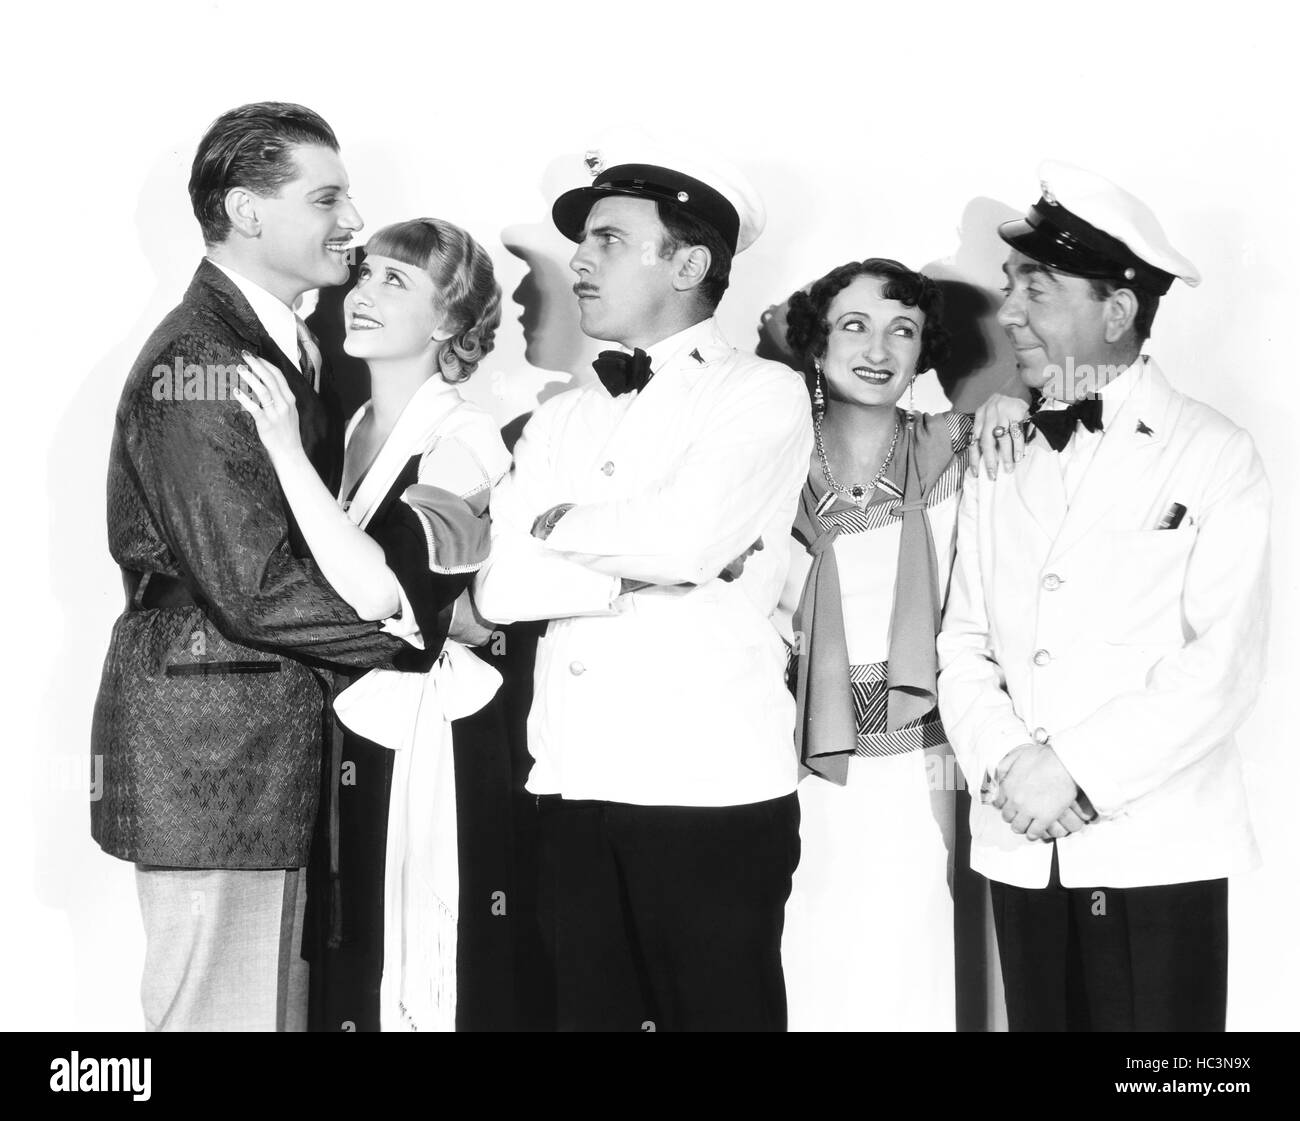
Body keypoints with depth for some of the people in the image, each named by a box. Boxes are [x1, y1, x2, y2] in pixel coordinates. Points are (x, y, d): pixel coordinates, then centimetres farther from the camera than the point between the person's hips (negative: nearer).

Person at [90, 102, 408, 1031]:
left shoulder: (294, 350, 15)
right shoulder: (194, 366, -16)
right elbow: (254, 590, -21)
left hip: (279, 741, 9)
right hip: (206, 744, -9)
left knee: (282, 1002, 15)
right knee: (222, 1011, -1)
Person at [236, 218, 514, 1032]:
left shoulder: (462, 438, -13)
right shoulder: (355, 429, 10)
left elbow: (379, 588, -25)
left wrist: (288, 452, -24)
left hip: (429, 746, -7)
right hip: (351, 738, 7)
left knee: (426, 980, 0)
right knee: (352, 974, 13)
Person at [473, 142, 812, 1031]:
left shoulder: (763, 394, -1)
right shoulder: (560, 419, 16)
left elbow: (684, 538, -17)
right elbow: (503, 584, 3)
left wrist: (563, 522, 0)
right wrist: (640, 576, -9)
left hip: (712, 789, -5)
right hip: (575, 788, 5)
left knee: (719, 1010, 3)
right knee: (589, 1010, 11)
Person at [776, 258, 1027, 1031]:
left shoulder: (951, 455, 0)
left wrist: (1014, 409, -8)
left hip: (917, 770, 0)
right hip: (803, 769, 0)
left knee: (910, 977, 2)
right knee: (802, 975, 1)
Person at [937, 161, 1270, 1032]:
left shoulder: (1214, 456, -1)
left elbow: (1224, 663, -9)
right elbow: (964, 640, 8)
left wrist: (1081, 773, -14)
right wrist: (1007, 761, -10)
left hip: (1158, 850, -4)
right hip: (1021, 847, 4)